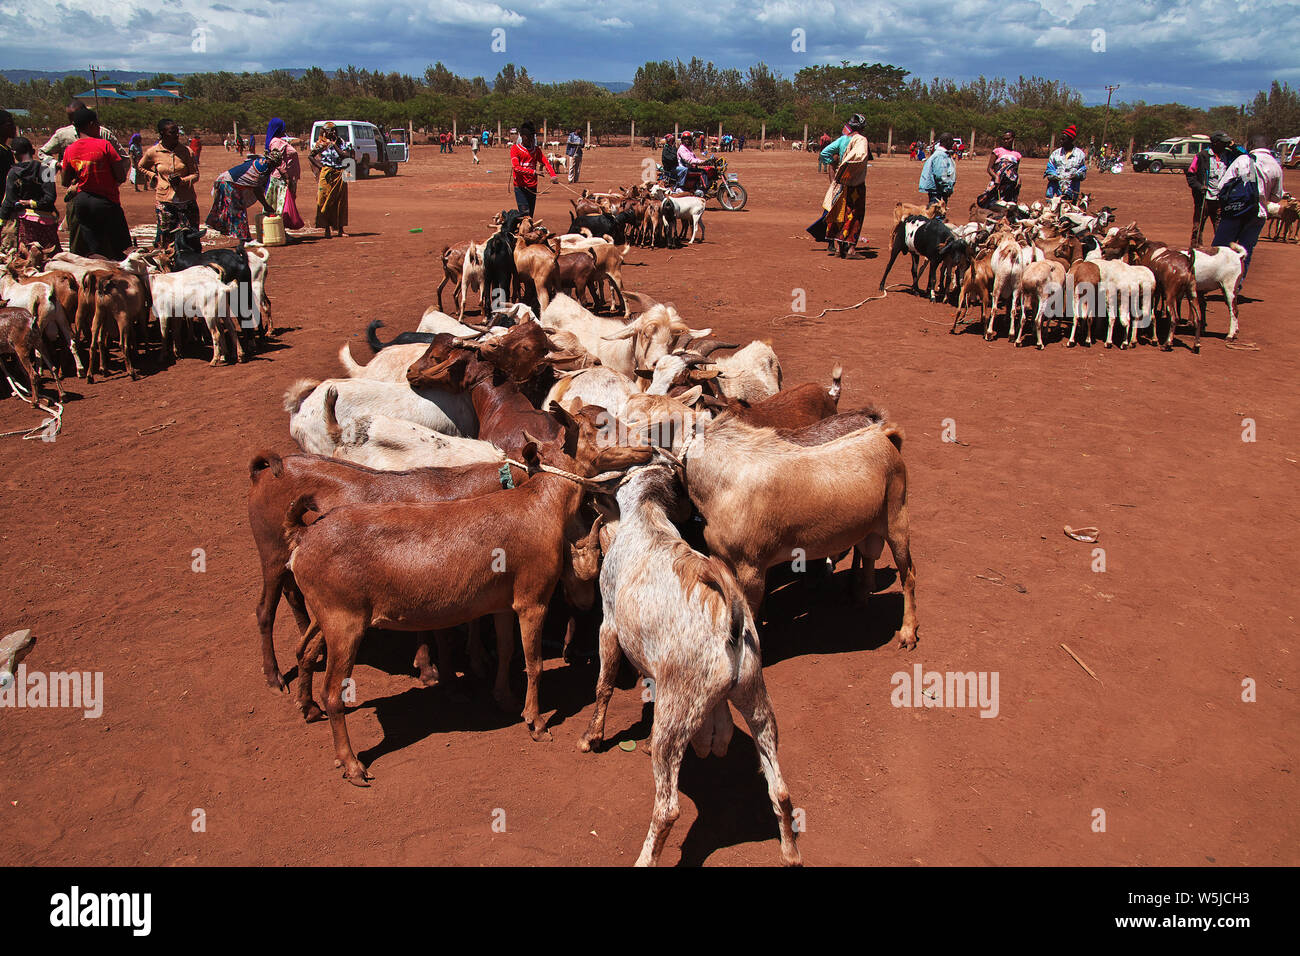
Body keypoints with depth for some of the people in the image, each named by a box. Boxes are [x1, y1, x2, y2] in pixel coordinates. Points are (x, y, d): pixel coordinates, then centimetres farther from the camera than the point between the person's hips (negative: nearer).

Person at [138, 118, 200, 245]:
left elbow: (195, 175, 5)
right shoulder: (153, 152, 2)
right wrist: (153, 176, 5)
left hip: (187, 201, 1)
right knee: (165, 237, -3)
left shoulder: (186, 151, 2)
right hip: (164, 202, -1)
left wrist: (182, 181, -13)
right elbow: (141, 168, 21)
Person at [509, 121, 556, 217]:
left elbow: (545, 162, 4)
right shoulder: (515, 148, -3)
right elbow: (516, 167, -15)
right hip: (520, 187, -4)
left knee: (530, 214, 7)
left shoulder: (536, 149, 11)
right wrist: (533, 172, -26)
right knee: (524, 213, -15)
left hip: (532, 187, 4)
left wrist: (553, 175, -16)